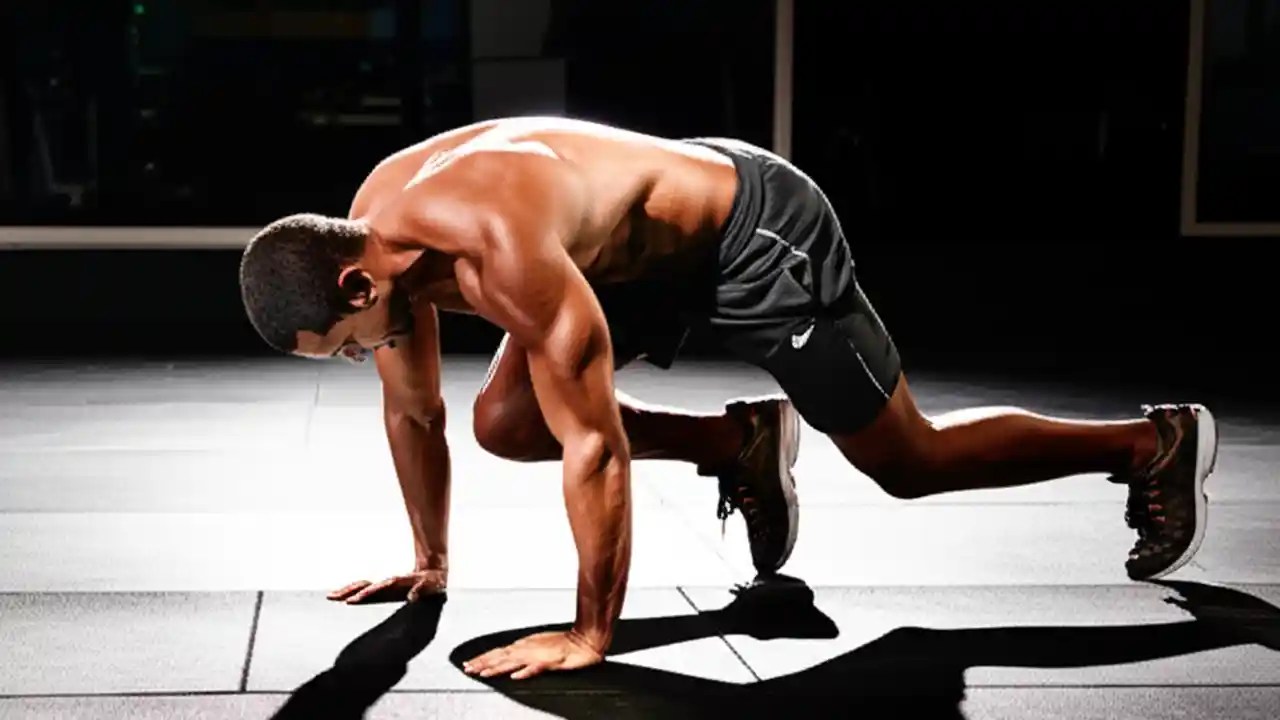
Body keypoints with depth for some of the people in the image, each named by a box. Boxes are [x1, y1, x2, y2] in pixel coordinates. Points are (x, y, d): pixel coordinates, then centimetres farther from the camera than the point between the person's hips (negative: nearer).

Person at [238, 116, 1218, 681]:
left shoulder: (502, 248, -38)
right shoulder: (374, 229, -11)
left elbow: (593, 446, -36)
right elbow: (414, 411, 5)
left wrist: (591, 635, -28)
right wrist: (430, 561, 11)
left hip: (759, 235, -8)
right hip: (661, 255, 8)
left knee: (911, 464, 2)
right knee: (504, 424, 1)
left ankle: (1156, 444, 22)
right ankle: (741, 445, 17)